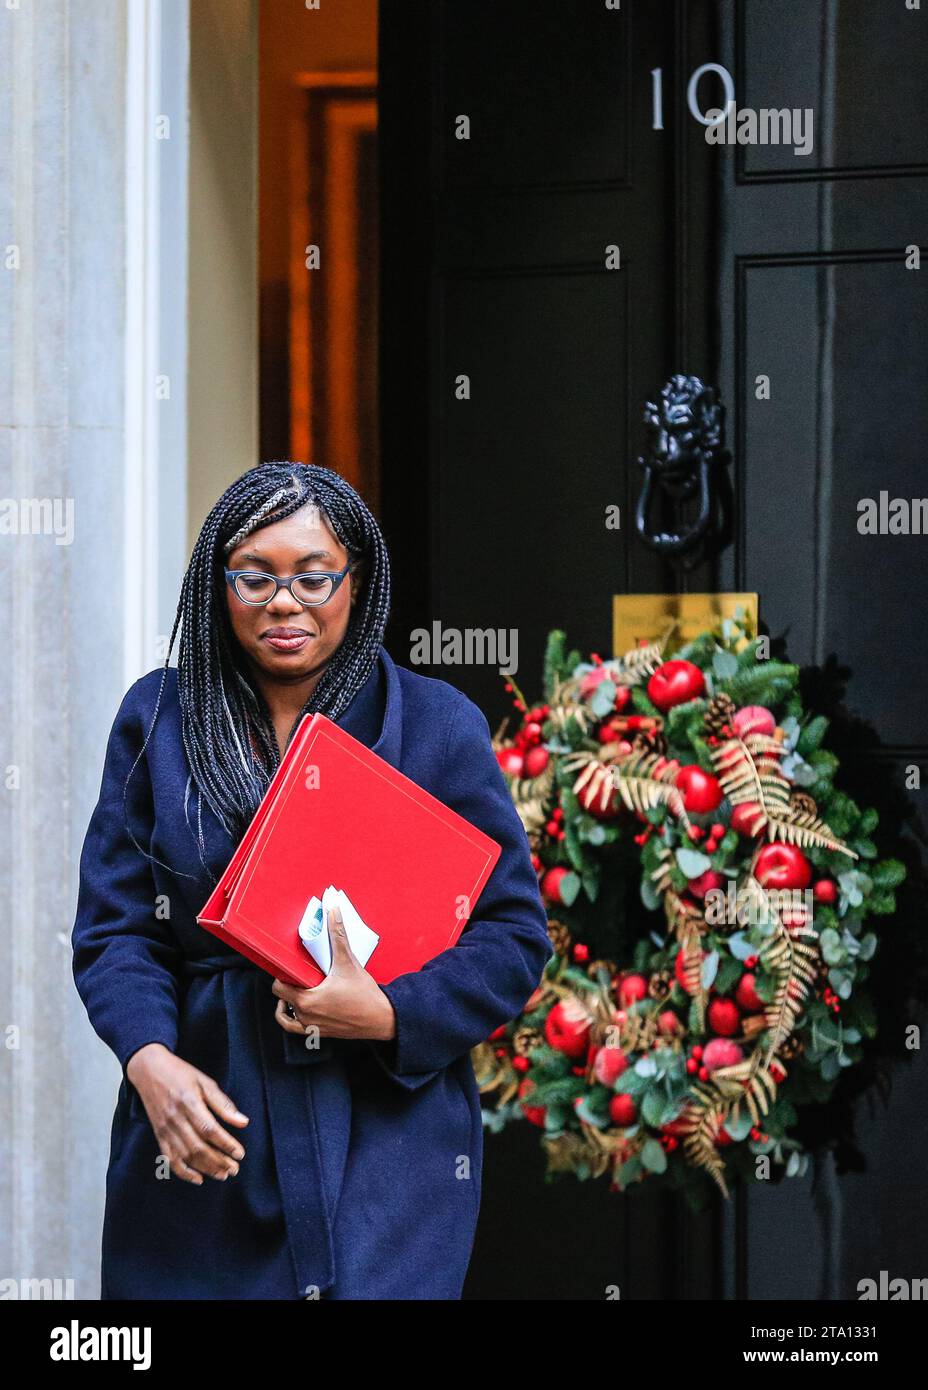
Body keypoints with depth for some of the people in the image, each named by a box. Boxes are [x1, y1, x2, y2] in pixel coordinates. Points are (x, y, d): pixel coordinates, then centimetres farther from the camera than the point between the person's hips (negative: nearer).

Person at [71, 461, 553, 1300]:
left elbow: (514, 935, 1)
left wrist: (389, 1014, -15)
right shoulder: (158, 719, 7)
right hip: (195, 1138, 2)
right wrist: (151, 1060, -14)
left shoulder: (438, 727, 2)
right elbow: (113, 926, 5)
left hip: (384, 1140, -2)